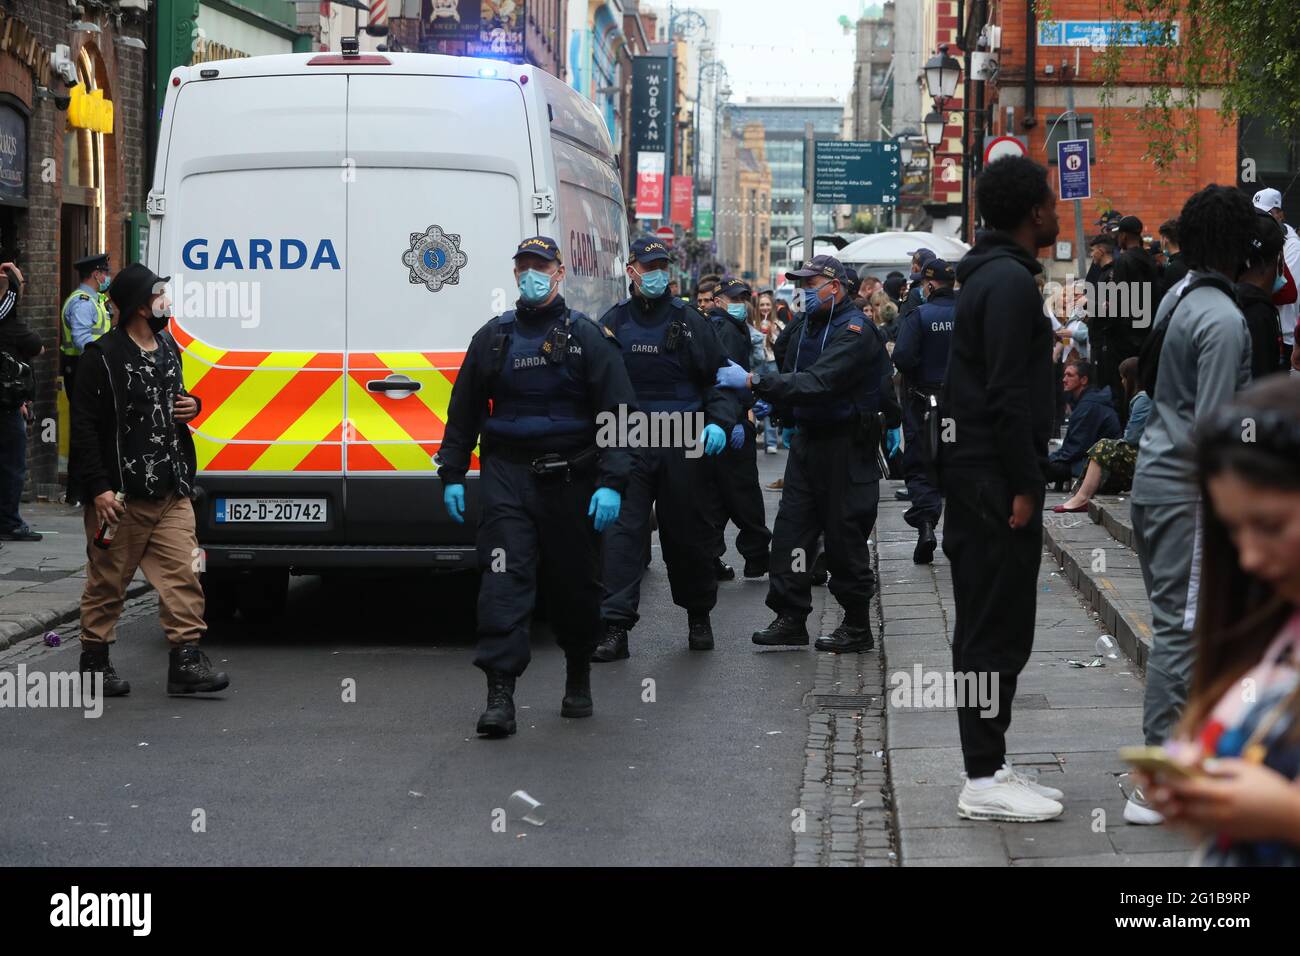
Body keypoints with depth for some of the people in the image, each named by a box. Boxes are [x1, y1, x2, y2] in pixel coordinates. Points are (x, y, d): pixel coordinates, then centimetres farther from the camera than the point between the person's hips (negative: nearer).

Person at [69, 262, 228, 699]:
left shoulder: (168, 349, 14)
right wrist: (99, 487, -16)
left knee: (182, 573, -3)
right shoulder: (102, 356, -10)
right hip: (120, 495, -6)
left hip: (171, 491, 6)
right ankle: (94, 662, 18)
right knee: (107, 581, 6)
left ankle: (186, 661, -2)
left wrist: (190, 406, 7)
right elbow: (84, 425, -11)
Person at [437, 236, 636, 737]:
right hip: (506, 475, 1)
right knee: (504, 580, -11)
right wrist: (452, 474, 11)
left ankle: (578, 677, 31)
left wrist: (610, 483, -12)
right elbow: (463, 411, 17)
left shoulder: (588, 338, 2)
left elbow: (618, 413, -3)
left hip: (568, 479, -1)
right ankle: (500, 695, -14)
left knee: (575, 583, 9)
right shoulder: (493, 337, 10)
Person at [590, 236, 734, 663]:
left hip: (682, 445, 0)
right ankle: (614, 627, -10)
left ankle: (699, 616, 28)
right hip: (629, 446, 0)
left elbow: (720, 379, 8)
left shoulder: (691, 323, 6)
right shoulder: (613, 323, 8)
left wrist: (719, 422, -9)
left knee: (688, 532, 9)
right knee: (623, 532, -9)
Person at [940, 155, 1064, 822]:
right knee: (998, 633, -6)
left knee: (988, 629, 14)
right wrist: (1024, 485, -19)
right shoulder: (1010, 281, -15)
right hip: (996, 479, -11)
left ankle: (988, 767, 20)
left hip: (975, 474, 11)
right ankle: (985, 781, -3)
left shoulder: (989, 275, 17)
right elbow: (1008, 395, -21)